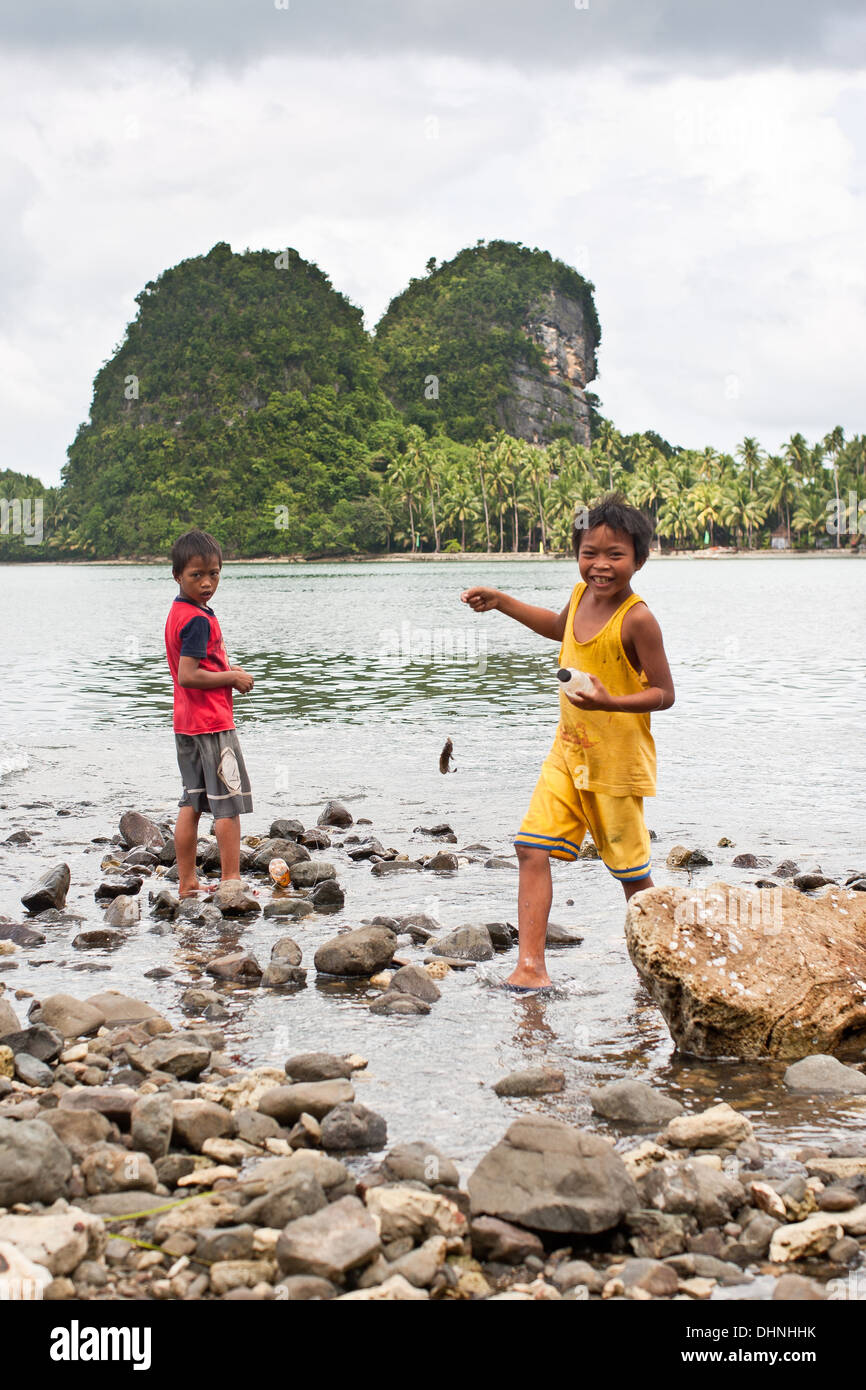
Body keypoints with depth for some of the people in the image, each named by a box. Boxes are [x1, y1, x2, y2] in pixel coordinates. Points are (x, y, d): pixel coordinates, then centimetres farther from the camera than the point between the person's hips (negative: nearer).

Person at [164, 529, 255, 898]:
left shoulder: (177, 613, 12)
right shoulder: (199, 619, -18)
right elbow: (188, 676, -23)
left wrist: (228, 672, 9)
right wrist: (233, 678, -13)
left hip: (186, 724, 9)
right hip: (212, 722, -9)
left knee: (192, 802, 11)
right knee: (228, 802, -2)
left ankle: (187, 882, 15)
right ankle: (231, 881, 1)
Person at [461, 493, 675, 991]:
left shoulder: (637, 619, -18)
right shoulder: (582, 595, 3)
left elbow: (664, 693, -16)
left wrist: (611, 702, -31)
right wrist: (501, 602, 24)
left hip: (617, 760, -6)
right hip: (568, 751, 7)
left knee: (631, 868, 6)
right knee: (533, 848, -6)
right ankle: (531, 967, -5)